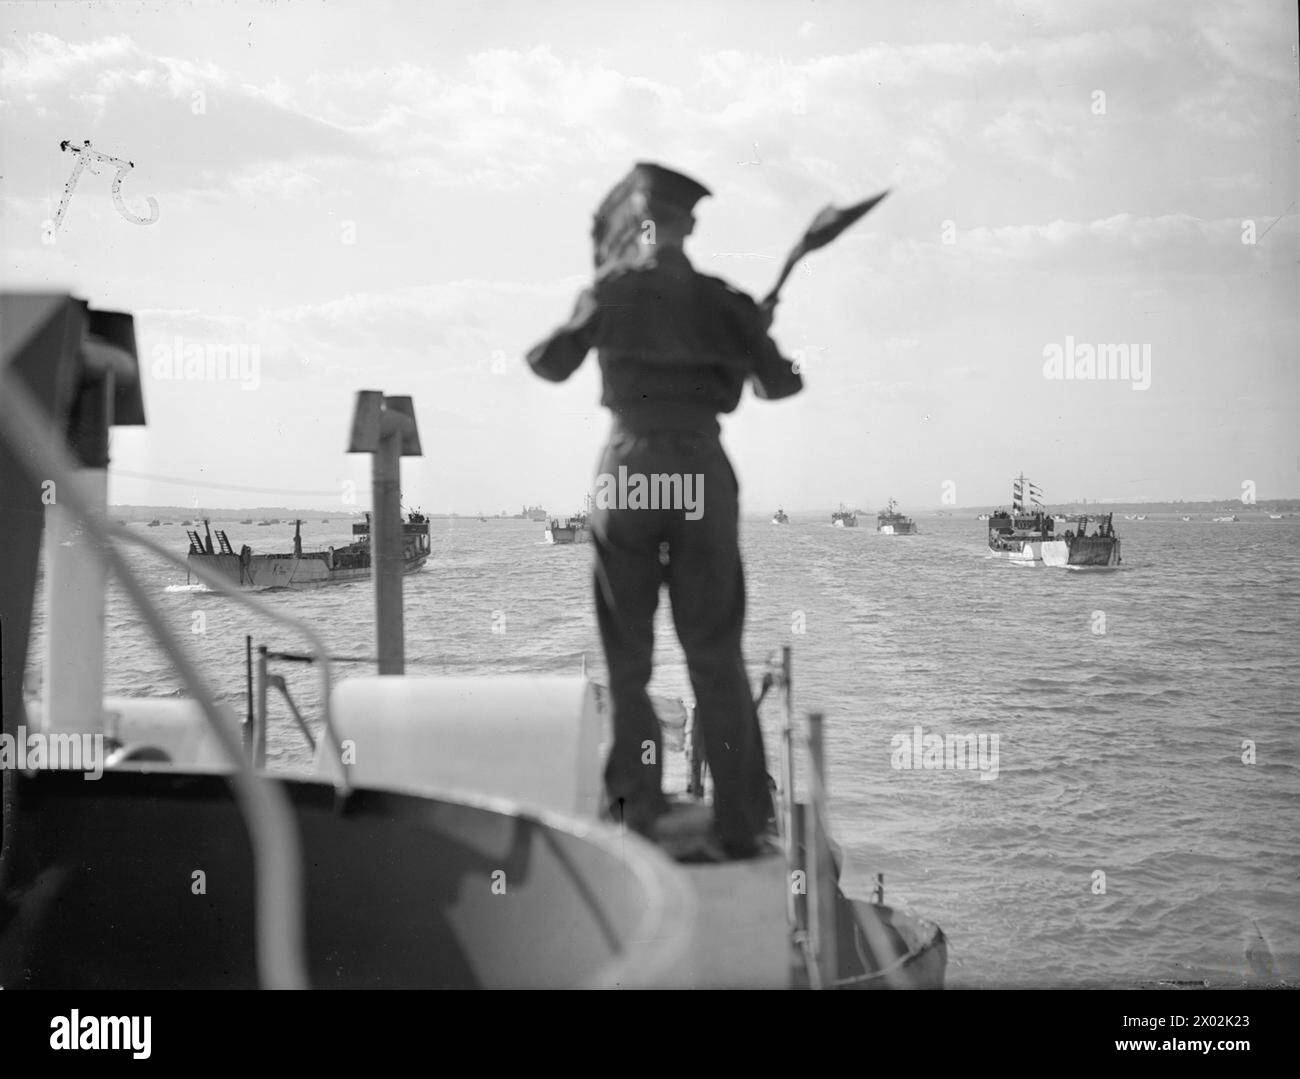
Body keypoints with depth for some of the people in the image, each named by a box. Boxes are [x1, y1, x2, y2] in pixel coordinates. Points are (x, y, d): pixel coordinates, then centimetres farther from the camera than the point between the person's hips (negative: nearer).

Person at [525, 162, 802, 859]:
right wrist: (758, 334, 22)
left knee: (627, 654, 9)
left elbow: (549, 365, 12)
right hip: (702, 470, 1)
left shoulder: (608, 292, 1)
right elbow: (780, 383, 3)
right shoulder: (718, 299, 3)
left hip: (628, 467, -1)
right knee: (716, 656, 5)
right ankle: (740, 823, 5)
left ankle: (636, 808, 8)